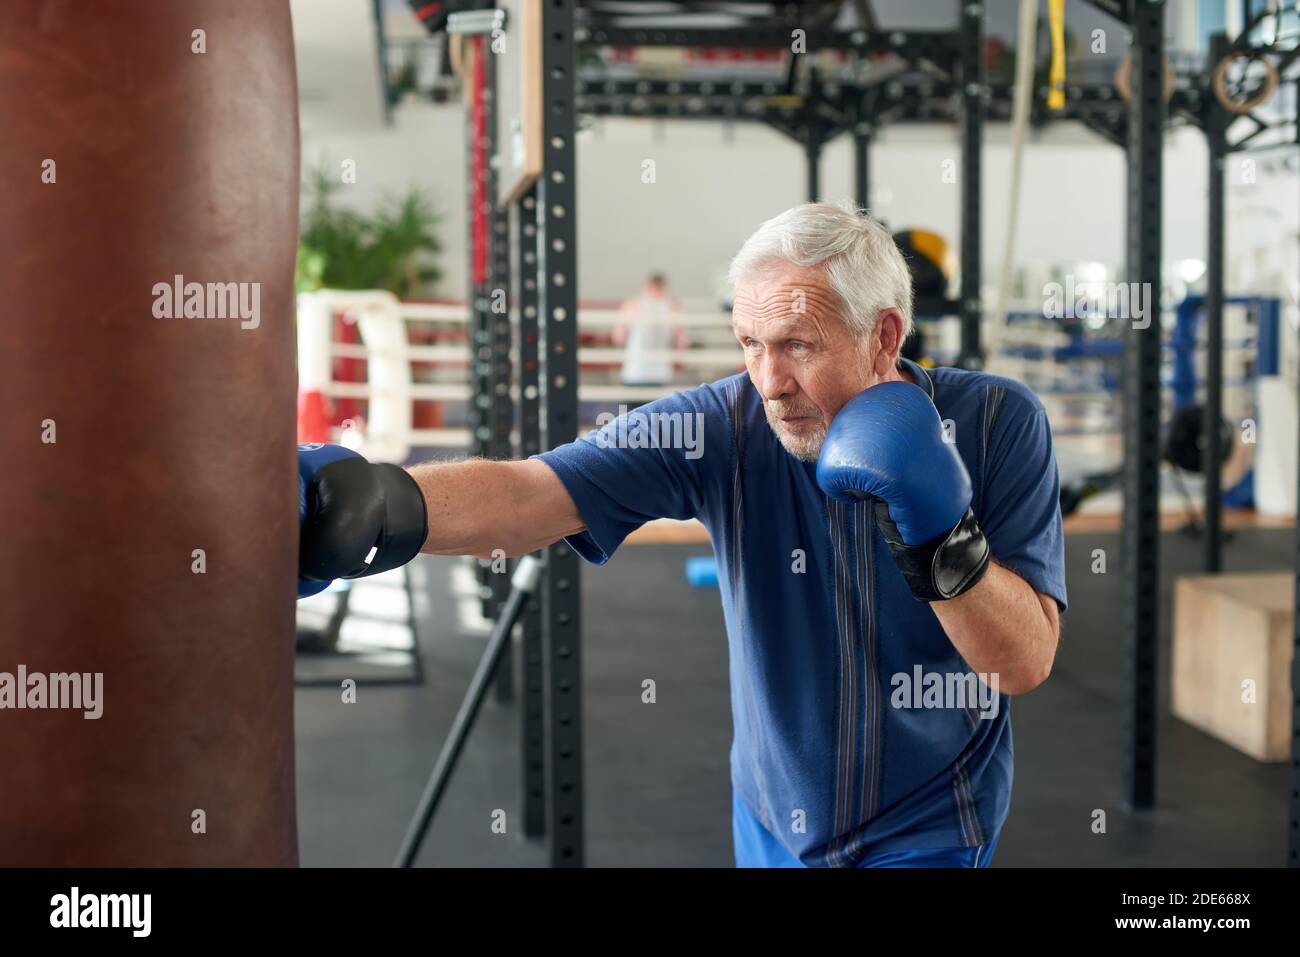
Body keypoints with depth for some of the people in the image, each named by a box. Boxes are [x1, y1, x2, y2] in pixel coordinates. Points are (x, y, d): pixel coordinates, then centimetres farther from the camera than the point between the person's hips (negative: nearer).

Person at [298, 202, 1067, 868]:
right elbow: (525, 496, -31)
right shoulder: (723, 426, -18)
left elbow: (1025, 664, -19)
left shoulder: (996, 424, -17)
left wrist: (940, 536, -36)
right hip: (772, 825, 2)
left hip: (931, 836, -1)